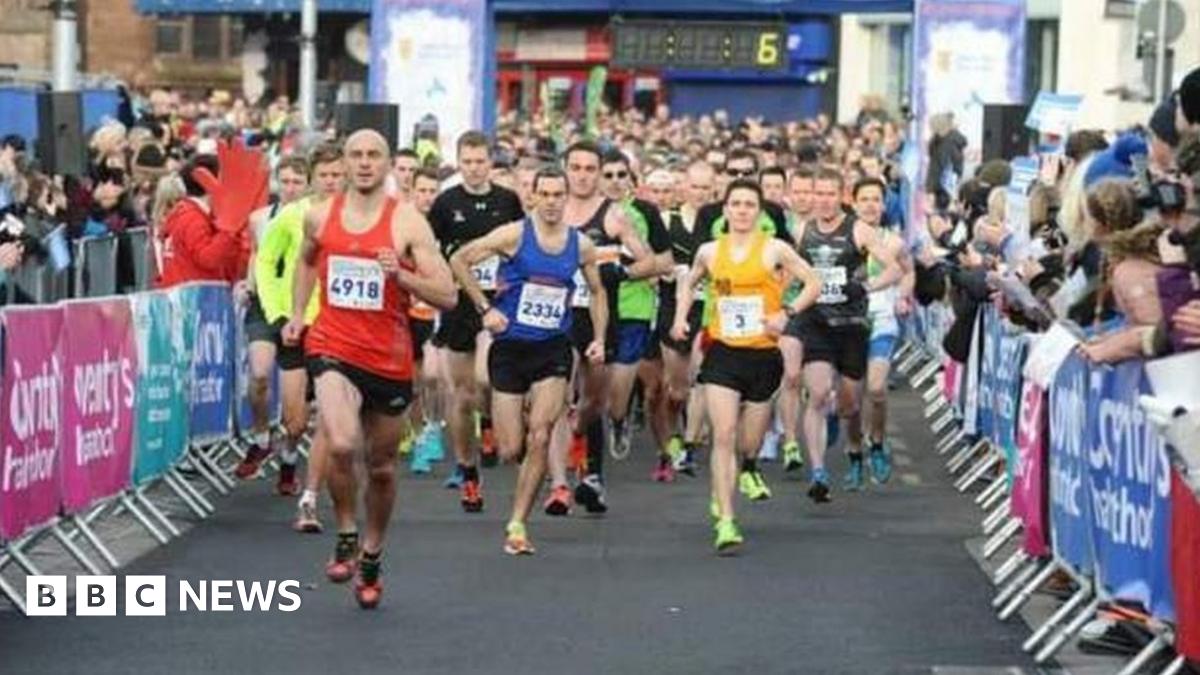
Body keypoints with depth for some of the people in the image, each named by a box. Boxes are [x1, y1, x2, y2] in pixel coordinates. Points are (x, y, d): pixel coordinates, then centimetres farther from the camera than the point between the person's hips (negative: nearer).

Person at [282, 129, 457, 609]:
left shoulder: (408, 223, -6)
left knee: (382, 467, 14)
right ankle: (345, 536, -3)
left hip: (390, 359, 0)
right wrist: (297, 313, 17)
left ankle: (371, 556, 36)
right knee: (341, 445, -26)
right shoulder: (319, 216, 4)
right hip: (333, 348, 0)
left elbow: (447, 295, -9)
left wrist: (400, 274, -22)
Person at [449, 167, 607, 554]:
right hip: (510, 347, -1)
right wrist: (485, 308, -8)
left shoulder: (581, 245, 5)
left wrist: (599, 339, 9)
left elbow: (597, 292, 21)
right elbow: (459, 261, -4)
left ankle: (517, 524, -6)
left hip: (553, 350, 1)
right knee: (510, 452, -1)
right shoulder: (515, 235, -7)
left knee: (539, 437, -15)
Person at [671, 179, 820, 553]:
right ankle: (725, 520, -15)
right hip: (723, 354, 0)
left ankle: (720, 491, 41)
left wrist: (786, 313, -14)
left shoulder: (774, 250, -3)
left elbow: (813, 284, 0)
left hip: (762, 354, 0)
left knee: (749, 444, 8)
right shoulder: (710, 252, 5)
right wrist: (681, 317, 8)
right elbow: (689, 283, 23)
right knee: (723, 435, -14)